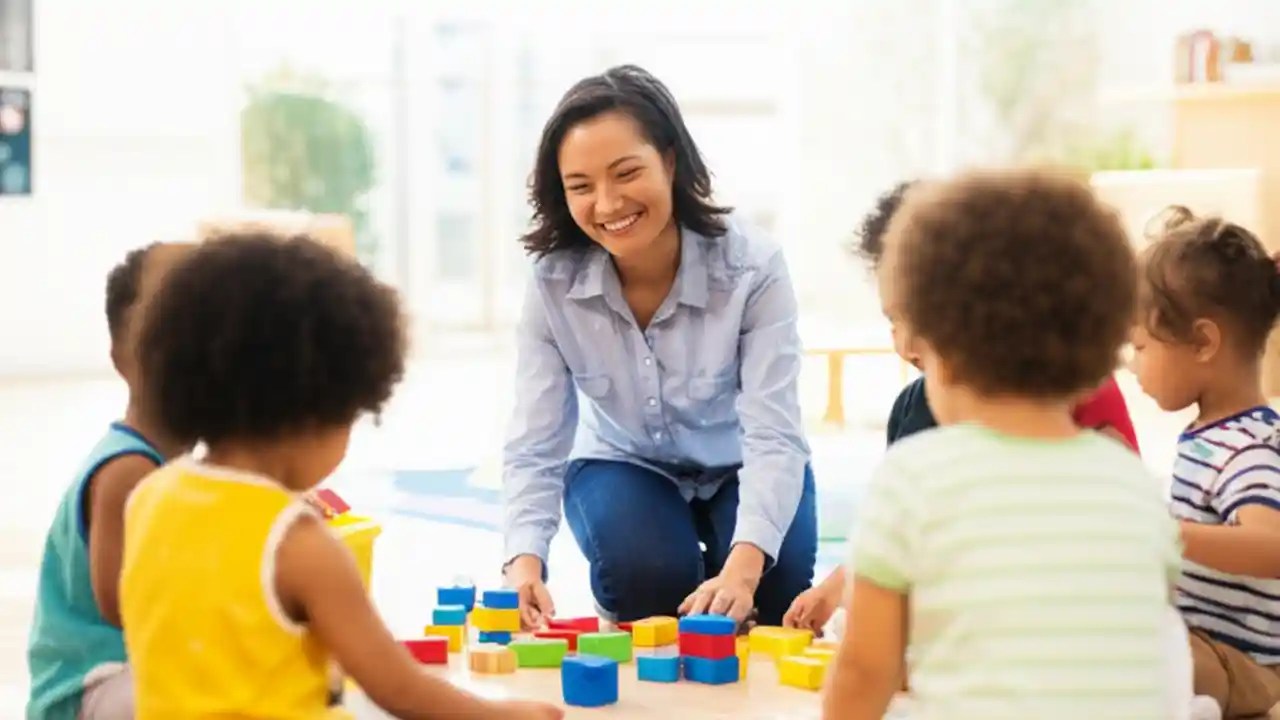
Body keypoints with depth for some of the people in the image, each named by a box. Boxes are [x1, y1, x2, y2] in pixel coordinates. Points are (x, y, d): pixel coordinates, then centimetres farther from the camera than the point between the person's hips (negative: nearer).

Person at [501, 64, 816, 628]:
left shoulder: (752, 268, -30)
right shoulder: (553, 284, -23)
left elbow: (774, 437, -36)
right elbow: (535, 446, -23)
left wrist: (743, 566, -54)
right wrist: (525, 559, -44)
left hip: (742, 470, 0)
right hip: (626, 468, 1)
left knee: (775, 589, -27)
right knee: (644, 572, -30)